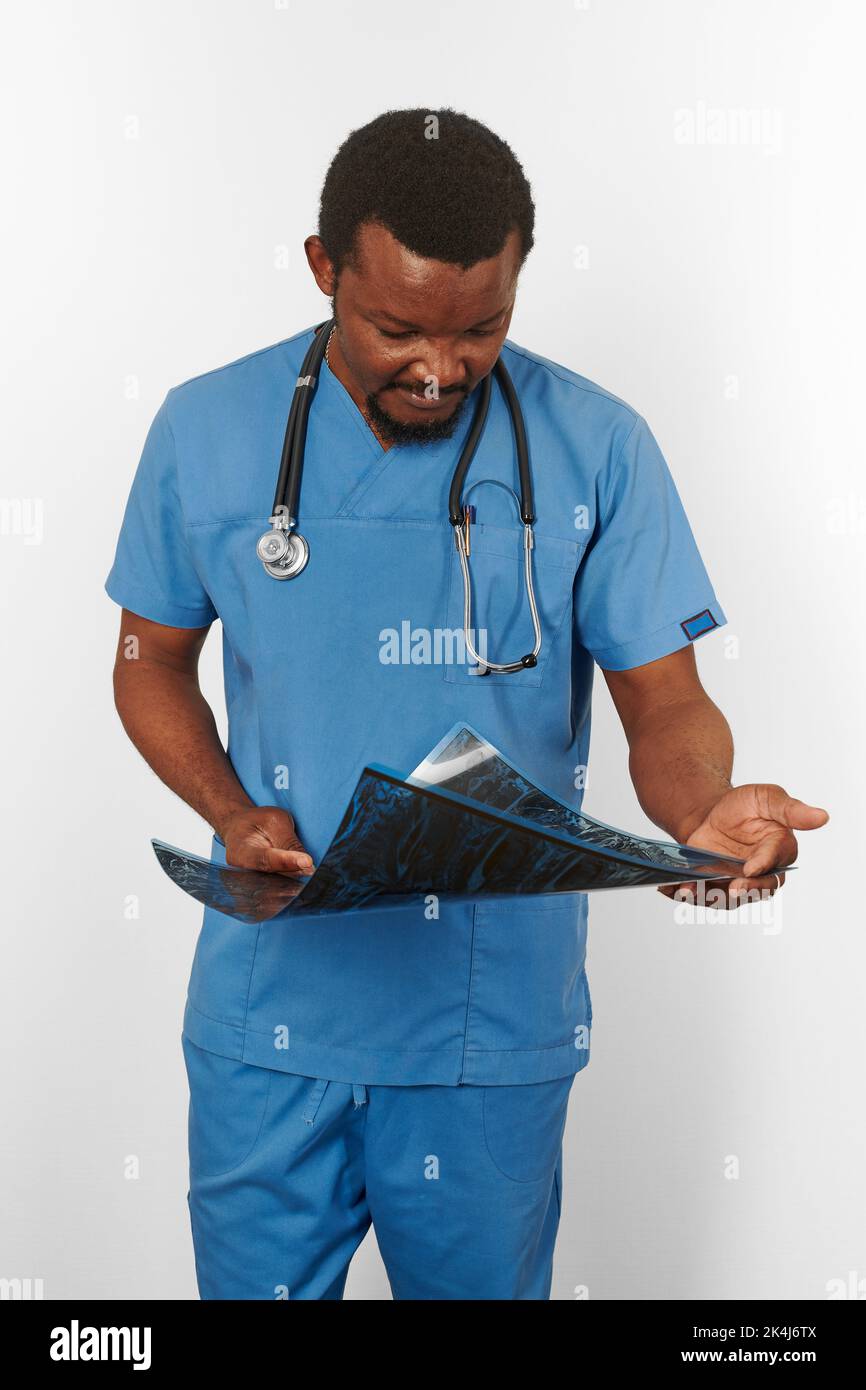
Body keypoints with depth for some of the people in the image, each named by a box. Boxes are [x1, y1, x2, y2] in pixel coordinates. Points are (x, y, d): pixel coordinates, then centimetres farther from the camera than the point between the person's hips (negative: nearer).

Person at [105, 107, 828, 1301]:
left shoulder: (597, 448, -8)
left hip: (498, 1022, 0)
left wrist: (701, 813, -29)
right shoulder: (208, 429, -4)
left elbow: (667, 704, -6)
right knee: (255, 1279, 16)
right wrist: (232, 812, -12)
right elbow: (153, 663, 6)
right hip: (269, 1015, 1)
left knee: (480, 1282, 18)